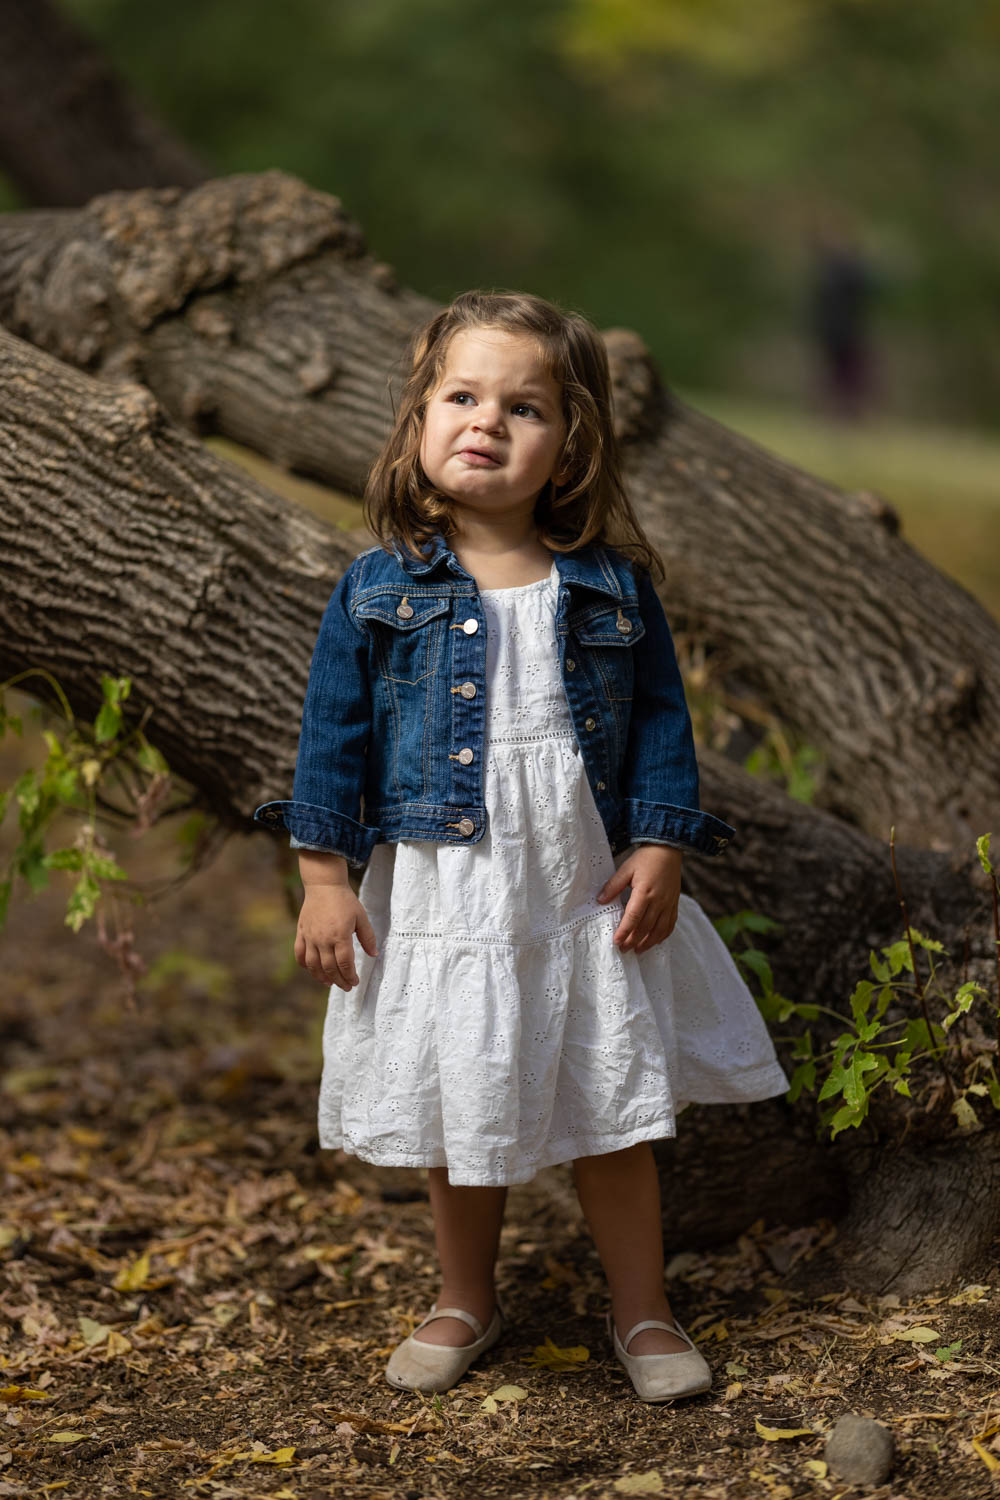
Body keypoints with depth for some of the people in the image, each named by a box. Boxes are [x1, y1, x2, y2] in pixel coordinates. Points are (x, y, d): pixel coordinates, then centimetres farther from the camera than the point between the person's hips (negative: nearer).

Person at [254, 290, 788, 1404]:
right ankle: (464, 1302, 35)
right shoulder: (379, 589, -6)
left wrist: (657, 848, -6)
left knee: (612, 1112, 10)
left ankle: (641, 1310, 28)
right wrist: (322, 875, -6)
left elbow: (661, 718, 3)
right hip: (439, 900, 0)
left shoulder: (611, 587, -3)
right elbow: (334, 731, -3)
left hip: (587, 894, 1)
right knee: (455, 1117, 13)